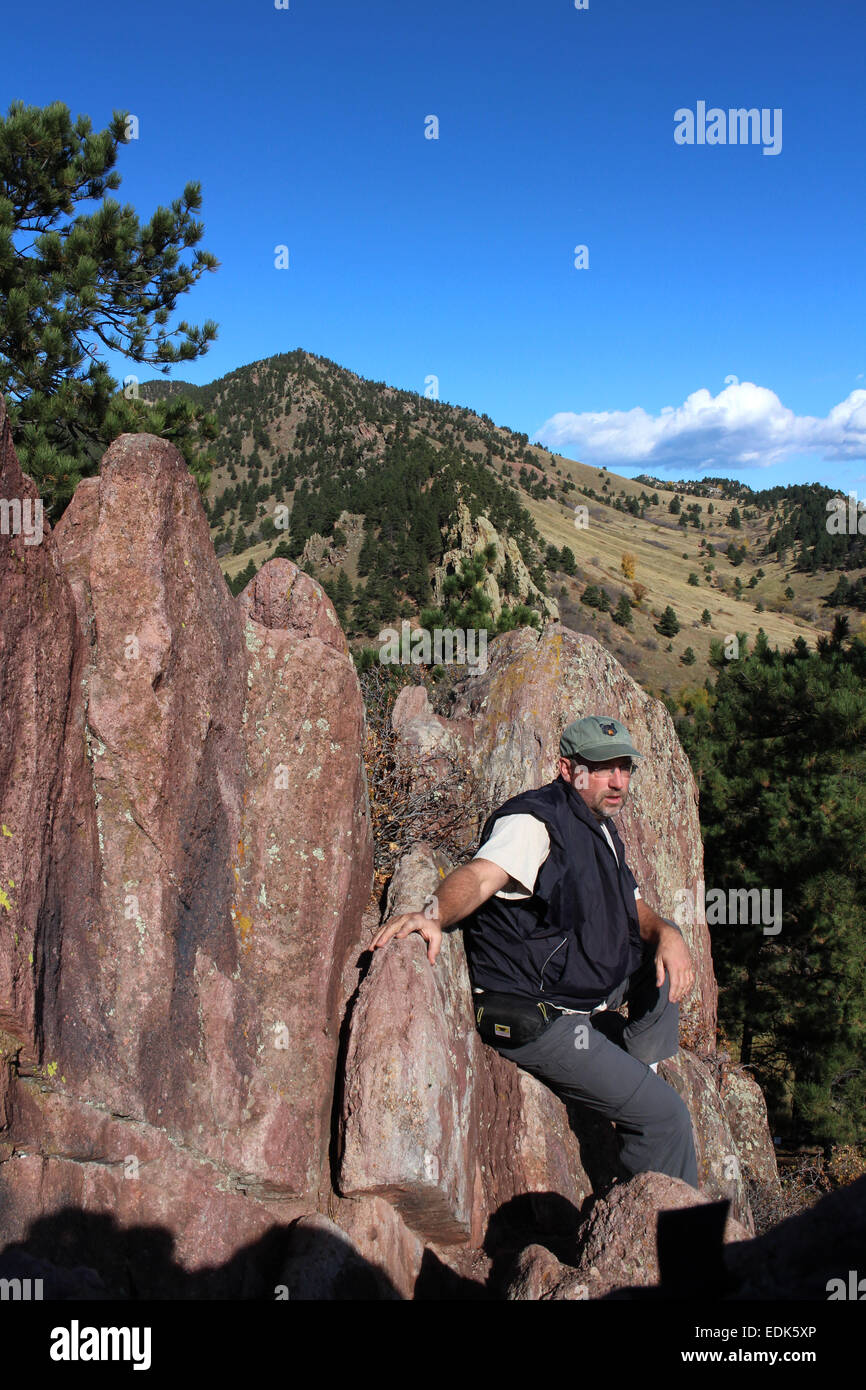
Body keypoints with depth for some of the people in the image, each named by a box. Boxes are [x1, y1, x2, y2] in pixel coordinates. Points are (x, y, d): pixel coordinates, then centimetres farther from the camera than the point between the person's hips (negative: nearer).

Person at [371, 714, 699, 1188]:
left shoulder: (600, 832, 13)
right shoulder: (535, 820, -17)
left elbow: (635, 910, 18)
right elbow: (479, 875, -33)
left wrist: (666, 933, -5)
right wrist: (434, 914, -54)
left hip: (584, 999, 9)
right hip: (535, 1020, -9)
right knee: (664, 1114, -8)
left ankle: (639, 1071, 18)